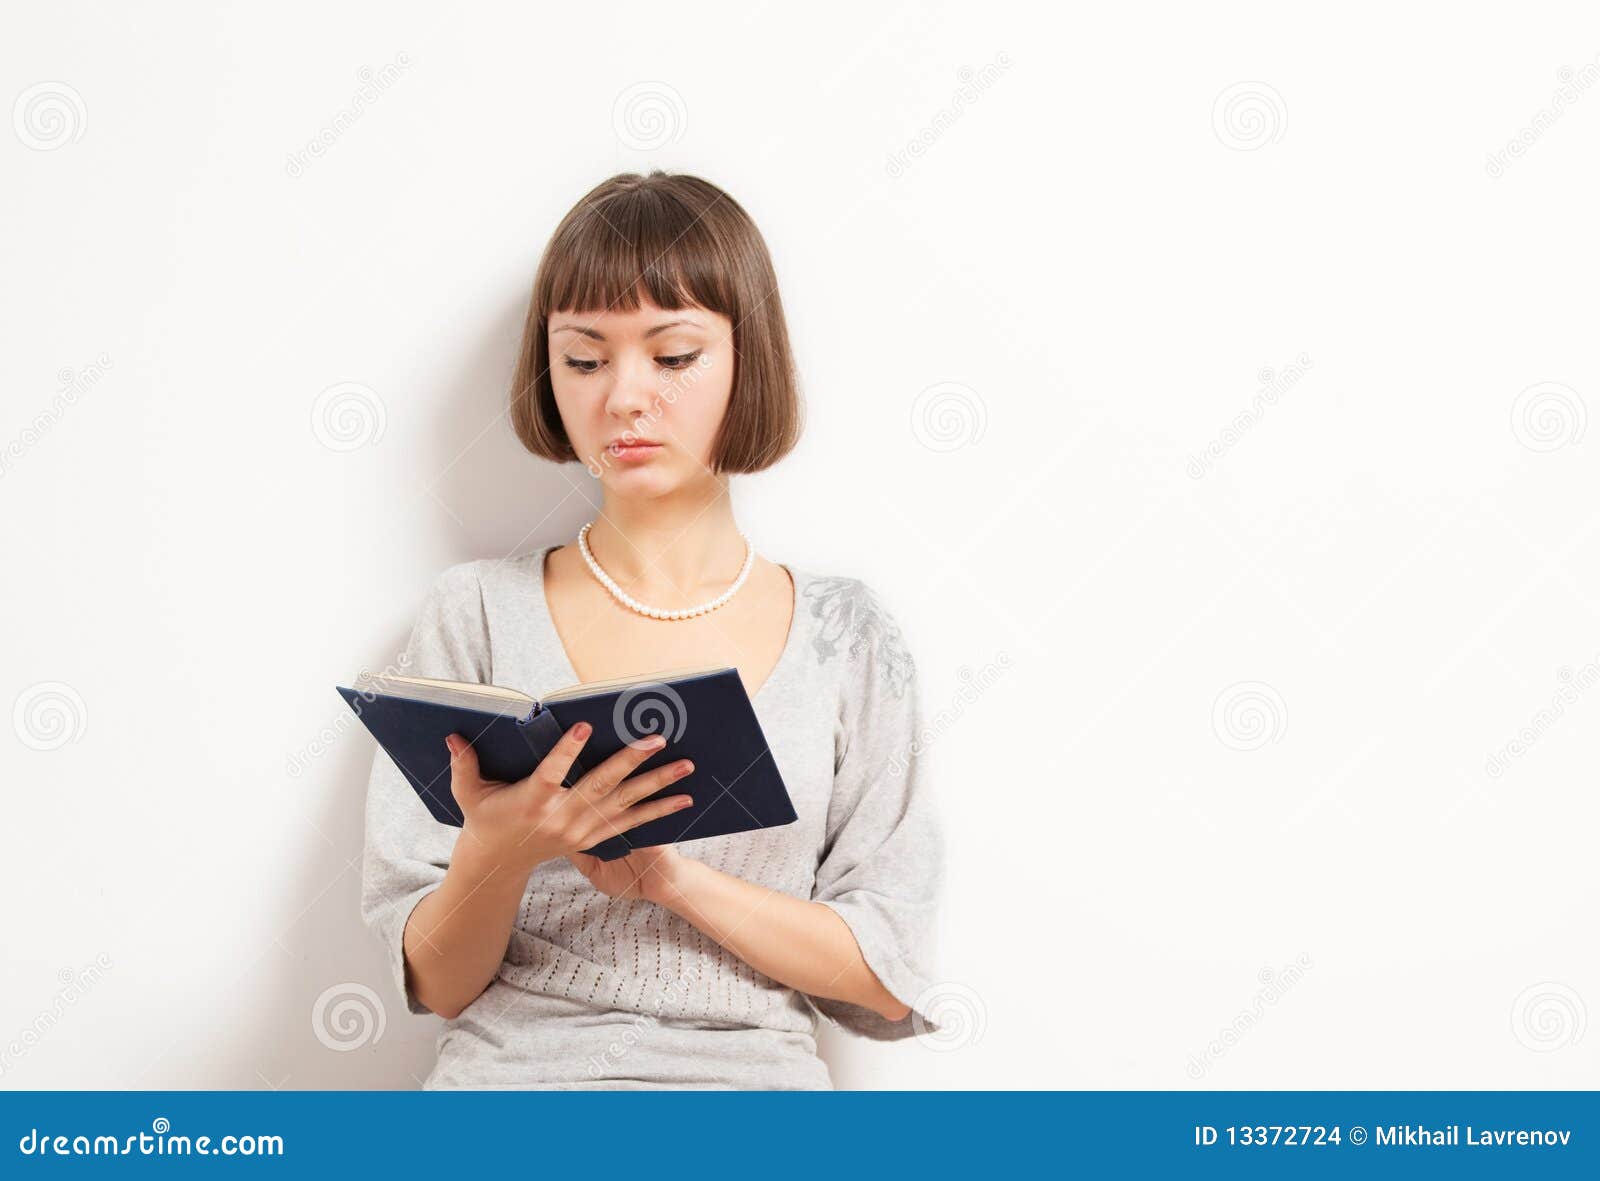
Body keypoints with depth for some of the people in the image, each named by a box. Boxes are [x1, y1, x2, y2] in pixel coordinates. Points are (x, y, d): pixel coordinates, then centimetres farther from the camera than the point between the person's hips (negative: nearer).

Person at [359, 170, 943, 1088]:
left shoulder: (846, 633, 8)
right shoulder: (478, 613, 7)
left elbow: (889, 978, 3)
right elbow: (433, 981, 6)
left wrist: (670, 873, -8)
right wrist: (496, 855, -14)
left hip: (753, 1070, 1)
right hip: (512, 1062, 0)